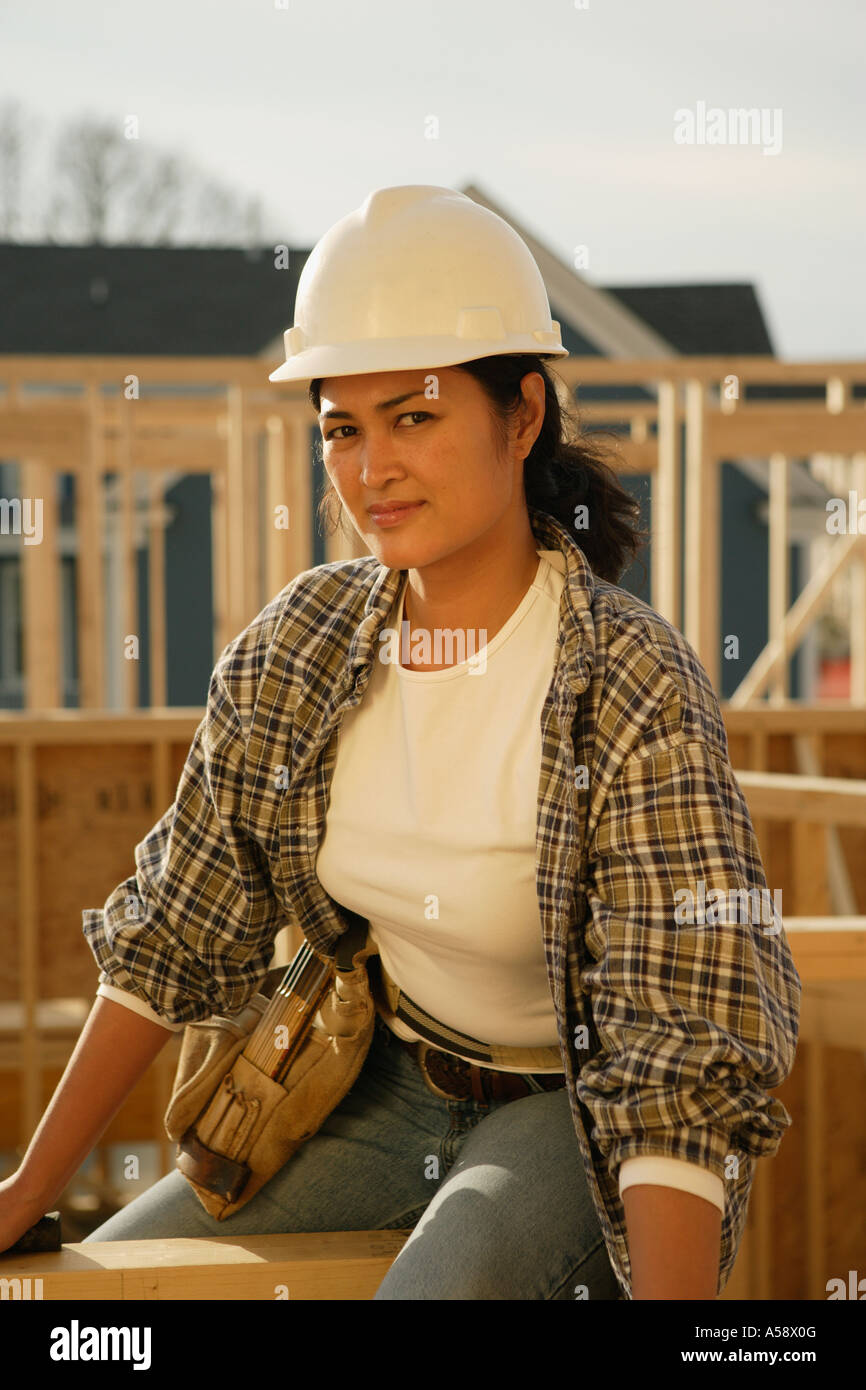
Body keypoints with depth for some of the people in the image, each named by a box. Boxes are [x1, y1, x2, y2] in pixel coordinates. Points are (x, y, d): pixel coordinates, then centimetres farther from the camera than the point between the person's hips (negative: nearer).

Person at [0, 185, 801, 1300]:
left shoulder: (635, 690, -23)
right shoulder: (300, 644, -6)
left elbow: (686, 1056, -25)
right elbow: (175, 934, 3)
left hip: (575, 1114, -5)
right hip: (386, 1085, 5)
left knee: (440, 1289, -33)